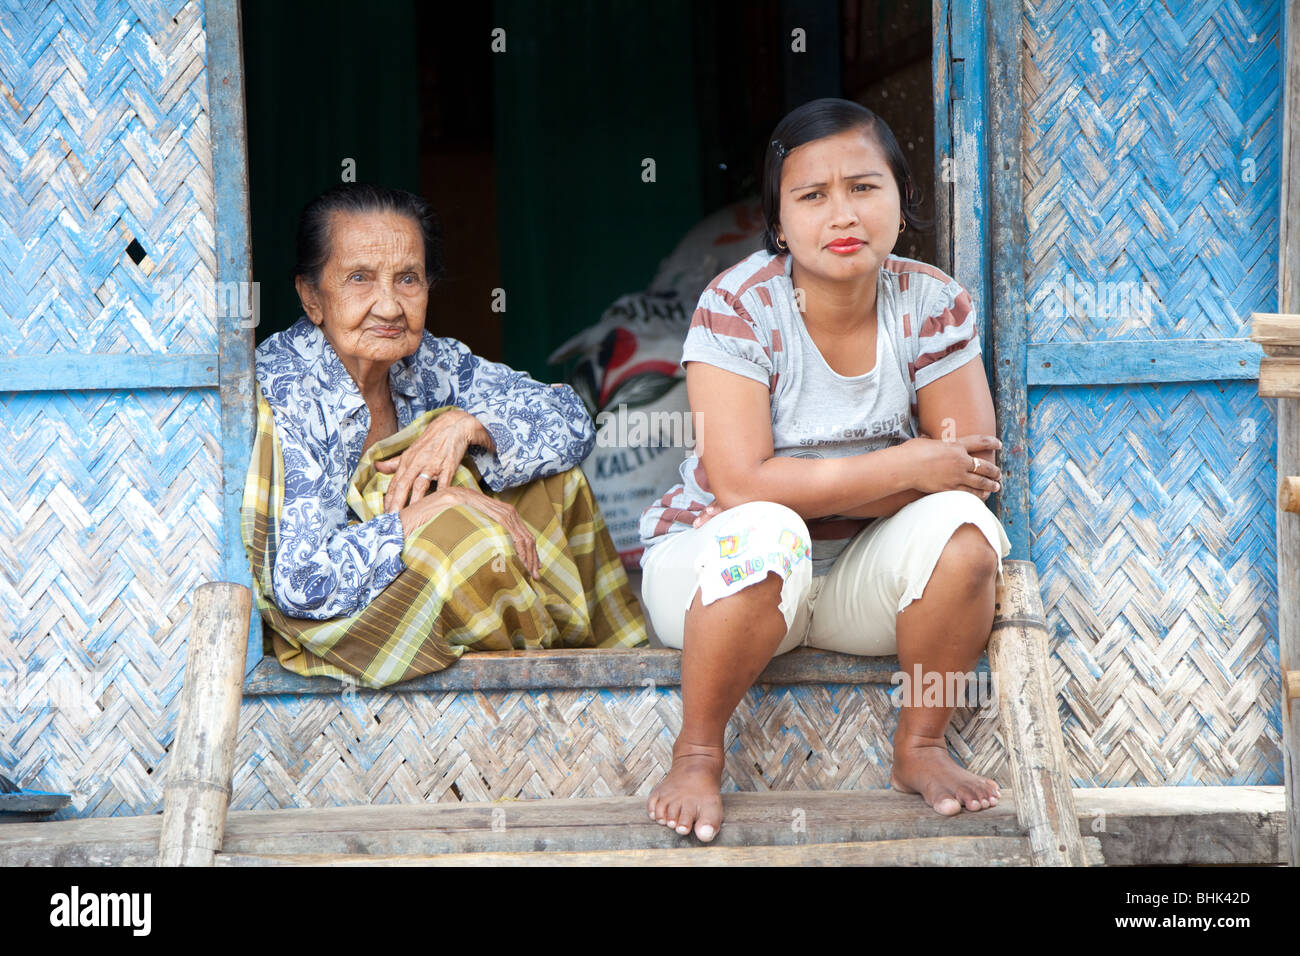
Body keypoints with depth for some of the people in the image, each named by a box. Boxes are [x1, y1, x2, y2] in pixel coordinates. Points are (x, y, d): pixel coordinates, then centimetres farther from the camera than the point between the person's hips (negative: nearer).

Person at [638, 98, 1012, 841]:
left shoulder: (933, 306, -8)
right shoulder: (738, 307, -18)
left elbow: (974, 471, -13)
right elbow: (742, 485, -27)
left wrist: (811, 489, -22)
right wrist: (906, 466, -26)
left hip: (860, 582, 3)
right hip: (714, 568, -3)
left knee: (960, 524, -25)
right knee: (766, 535, -36)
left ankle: (921, 746, -6)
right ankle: (697, 756, -16)